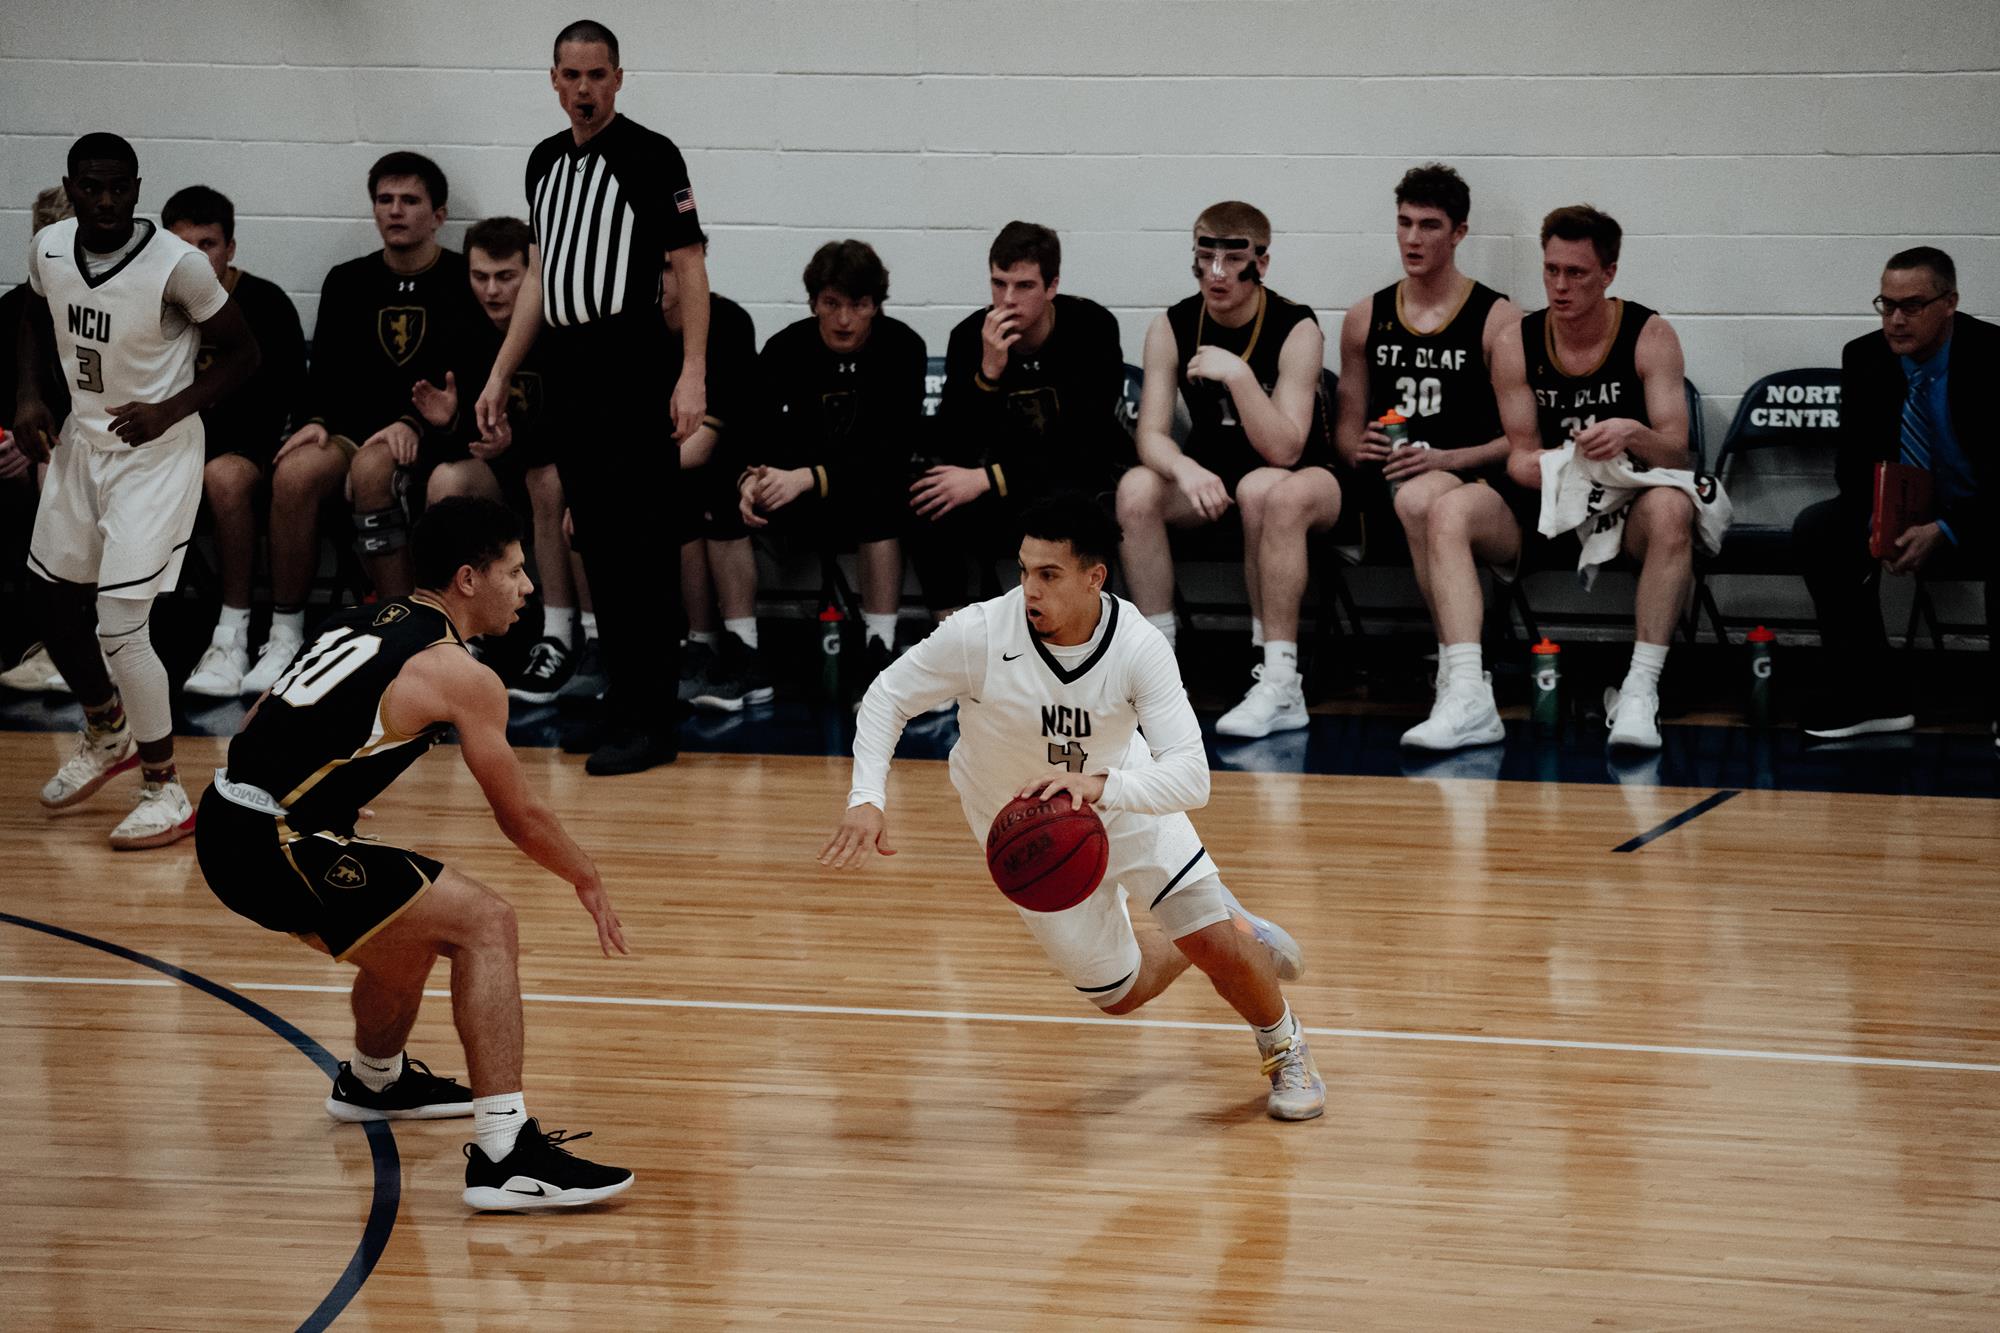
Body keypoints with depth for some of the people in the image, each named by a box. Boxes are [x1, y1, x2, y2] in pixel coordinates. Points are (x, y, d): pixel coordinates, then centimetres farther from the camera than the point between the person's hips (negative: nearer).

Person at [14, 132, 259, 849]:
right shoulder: (48, 249, -5)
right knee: (60, 612, 15)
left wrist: (169, 411, -22)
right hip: (82, 440, 6)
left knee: (120, 626, -12)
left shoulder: (178, 264, -22)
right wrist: (28, 395, 2)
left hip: (154, 451, -6)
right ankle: (107, 736, 44)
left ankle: (165, 791, 4)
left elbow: (241, 351, -11)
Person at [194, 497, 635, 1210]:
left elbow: (260, 729, 24)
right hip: (275, 848, -9)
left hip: (226, 819, 9)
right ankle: (505, 1155, -21)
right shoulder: (460, 676, -8)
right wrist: (589, 883, 17)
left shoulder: (364, 620, 16)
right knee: (485, 923, -10)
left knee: (414, 921, 30)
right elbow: (522, 817, 1)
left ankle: (374, 1080, 57)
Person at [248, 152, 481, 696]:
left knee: (370, 468, -37)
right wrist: (317, 421, -8)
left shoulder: (463, 282, 3)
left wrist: (412, 424, -22)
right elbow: (326, 367, 13)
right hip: (356, 426, 4)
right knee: (294, 473, -29)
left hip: (429, 433, -4)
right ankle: (285, 635, -21)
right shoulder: (347, 282, 17)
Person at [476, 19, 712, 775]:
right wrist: (500, 376, 20)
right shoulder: (546, 162, 16)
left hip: (631, 378, -7)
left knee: (636, 550, -8)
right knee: (597, 549, 8)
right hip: (568, 378, 7)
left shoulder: (649, 157, -5)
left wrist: (692, 375, -16)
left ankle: (646, 721, -7)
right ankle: (630, 703, 14)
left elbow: (689, 267, -8)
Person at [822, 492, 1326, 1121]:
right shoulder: (980, 634, -31)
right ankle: (1226, 924, 39)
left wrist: (1098, 786, -55)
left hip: (1121, 797, 0)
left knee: (1219, 946, -8)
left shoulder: (1140, 648, -30)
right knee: (1121, 993, 6)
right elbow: (887, 697, -16)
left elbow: (1190, 776, -37)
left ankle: (1286, 1055, 26)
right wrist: (866, 799, -31)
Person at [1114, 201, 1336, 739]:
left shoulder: (1295, 329, -17)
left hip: (1303, 479, -4)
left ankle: (1281, 685, -36)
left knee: (1264, 490, -39)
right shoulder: (1171, 329, -7)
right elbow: (1151, 435, -13)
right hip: (1209, 474, 4)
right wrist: (1185, 469, -36)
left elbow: (1283, 451, -24)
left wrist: (1238, 375, -37)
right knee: (1137, 488, -27)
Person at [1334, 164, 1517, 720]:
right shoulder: (1366, 319, 18)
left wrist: (1445, 459, -15)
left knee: (1420, 498, -41)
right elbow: (1347, 424, 24)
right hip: (1383, 481, 4)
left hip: (1472, 480, -4)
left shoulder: (1498, 320, 4)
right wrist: (1358, 448, -1)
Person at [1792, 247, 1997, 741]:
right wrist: (1878, 521, -21)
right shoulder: (1864, 358, -4)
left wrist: (1945, 530, -30)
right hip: (1900, 514, 5)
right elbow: (1853, 461, 1)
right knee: (1816, 529, -21)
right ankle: (1874, 695, -18)